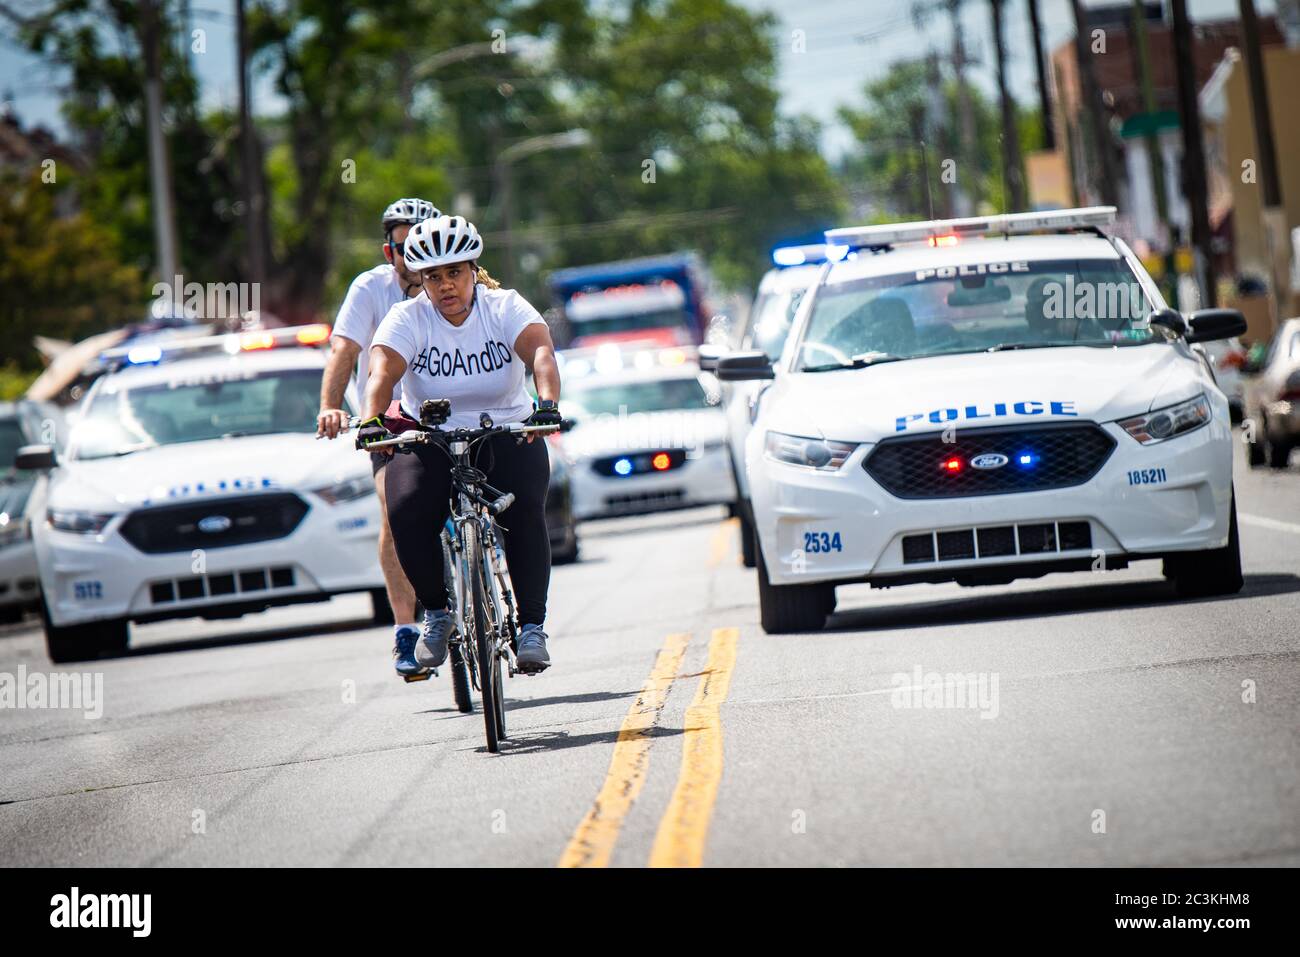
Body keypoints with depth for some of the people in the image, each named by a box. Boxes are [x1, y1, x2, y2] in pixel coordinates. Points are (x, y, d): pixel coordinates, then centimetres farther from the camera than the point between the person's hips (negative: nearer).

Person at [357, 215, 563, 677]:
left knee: (524, 509, -27)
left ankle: (532, 626, -15)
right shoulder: (407, 318, -6)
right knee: (407, 512, -27)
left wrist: (547, 404, -44)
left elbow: (540, 351, -24)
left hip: (507, 435, 0)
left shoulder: (505, 307, -7)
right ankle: (437, 613, -4)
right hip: (430, 442, 0)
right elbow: (383, 372, -22)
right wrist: (371, 421, -42)